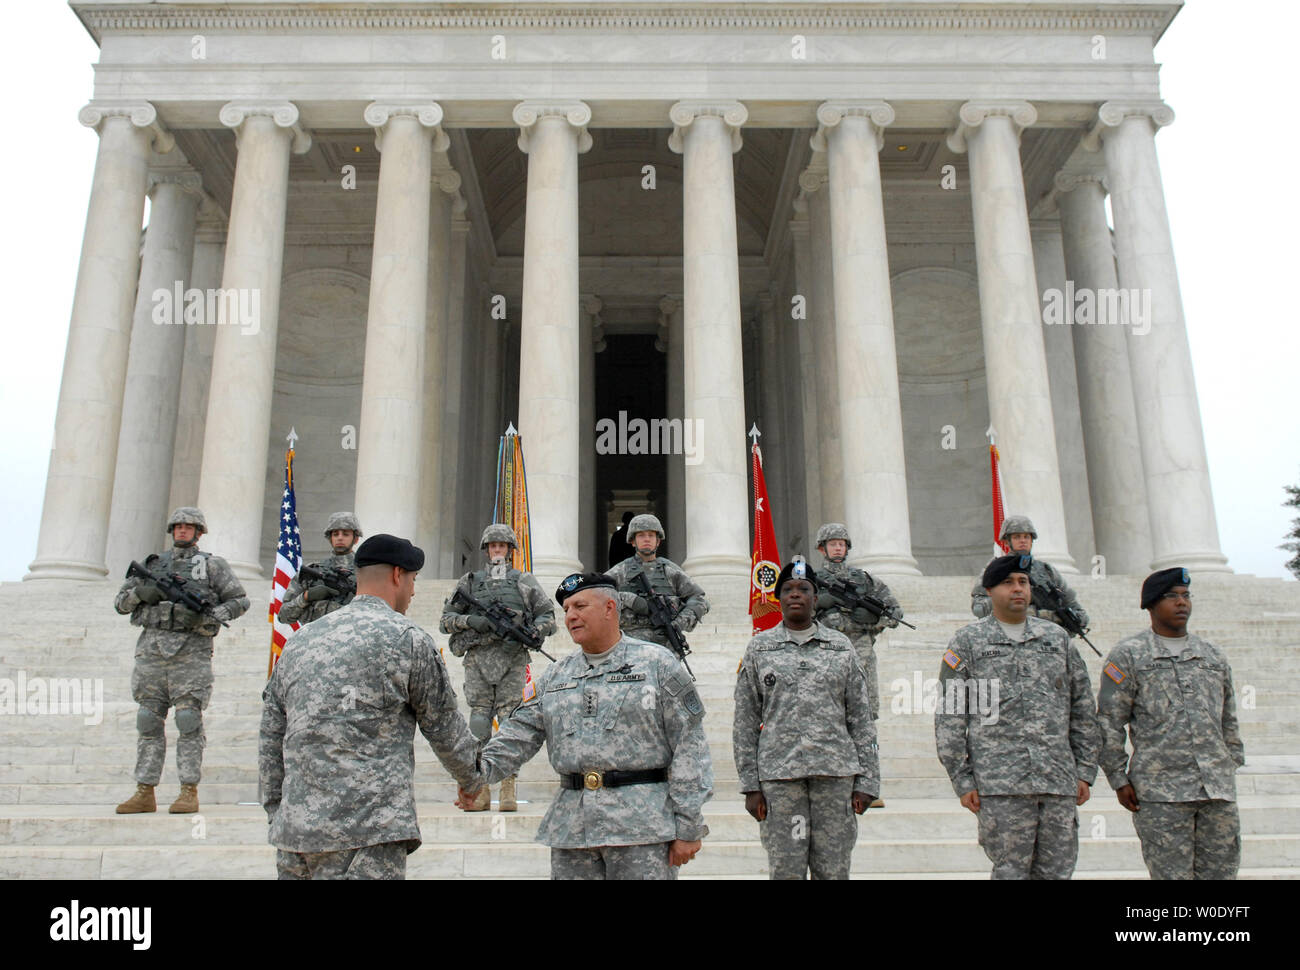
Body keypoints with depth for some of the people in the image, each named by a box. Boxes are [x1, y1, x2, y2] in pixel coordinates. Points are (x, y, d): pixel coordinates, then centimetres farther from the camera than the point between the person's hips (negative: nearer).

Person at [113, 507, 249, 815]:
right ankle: (144, 794, 8)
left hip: (191, 650, -4)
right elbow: (120, 602, 18)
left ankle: (189, 792, -4)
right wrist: (140, 592, -4)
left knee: (189, 720, -7)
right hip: (152, 648, 4)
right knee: (148, 720, 3)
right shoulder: (153, 564, 19)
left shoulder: (212, 564, 8)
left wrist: (207, 617, -11)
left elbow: (240, 601, 4)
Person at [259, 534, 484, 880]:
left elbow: (270, 742, 16)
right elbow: (445, 729, 4)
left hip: (294, 828, 7)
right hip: (367, 832, -6)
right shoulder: (408, 640, -4)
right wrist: (473, 779, 22)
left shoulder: (298, 642, 13)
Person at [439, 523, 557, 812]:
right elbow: (446, 619, 12)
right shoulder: (470, 581, 16)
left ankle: (508, 790, -1)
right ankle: (480, 790, 5)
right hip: (478, 657, 1)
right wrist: (471, 621, -7)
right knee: (478, 722, -2)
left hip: (513, 658, -1)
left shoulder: (525, 581, 14)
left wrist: (531, 631, -9)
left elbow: (548, 617, 11)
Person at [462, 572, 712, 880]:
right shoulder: (555, 676, 17)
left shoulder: (657, 664, 0)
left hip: (641, 827, -4)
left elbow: (690, 745, -4)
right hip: (571, 829, 5)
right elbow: (522, 732, 11)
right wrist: (480, 771, -9)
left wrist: (687, 828, -8)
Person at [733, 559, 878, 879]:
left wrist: (866, 781, 2)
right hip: (778, 773, -1)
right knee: (786, 870, 1)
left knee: (834, 870, 3)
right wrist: (750, 786, 1)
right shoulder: (759, 648, 7)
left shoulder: (841, 647, 10)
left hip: (836, 771, 1)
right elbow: (745, 722, 6)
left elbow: (861, 719, 9)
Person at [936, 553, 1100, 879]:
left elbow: (1082, 709, 16)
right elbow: (949, 716, 1)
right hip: (1000, 784, -3)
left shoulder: (1057, 637, 14)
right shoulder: (967, 642, 5)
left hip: (1059, 780, 3)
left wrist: (1085, 772, 10)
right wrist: (962, 780, -4)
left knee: (1057, 871, 6)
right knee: (1011, 871, 0)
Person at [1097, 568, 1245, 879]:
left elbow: (1228, 719, 23)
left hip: (1219, 789, 5)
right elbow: (1109, 722, -2)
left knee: (1221, 871, 7)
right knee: (1171, 873, -3)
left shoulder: (1213, 655, 16)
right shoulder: (1128, 655, 1)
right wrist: (1119, 780, -5)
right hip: (1161, 793, -4)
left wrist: (1231, 766, 16)